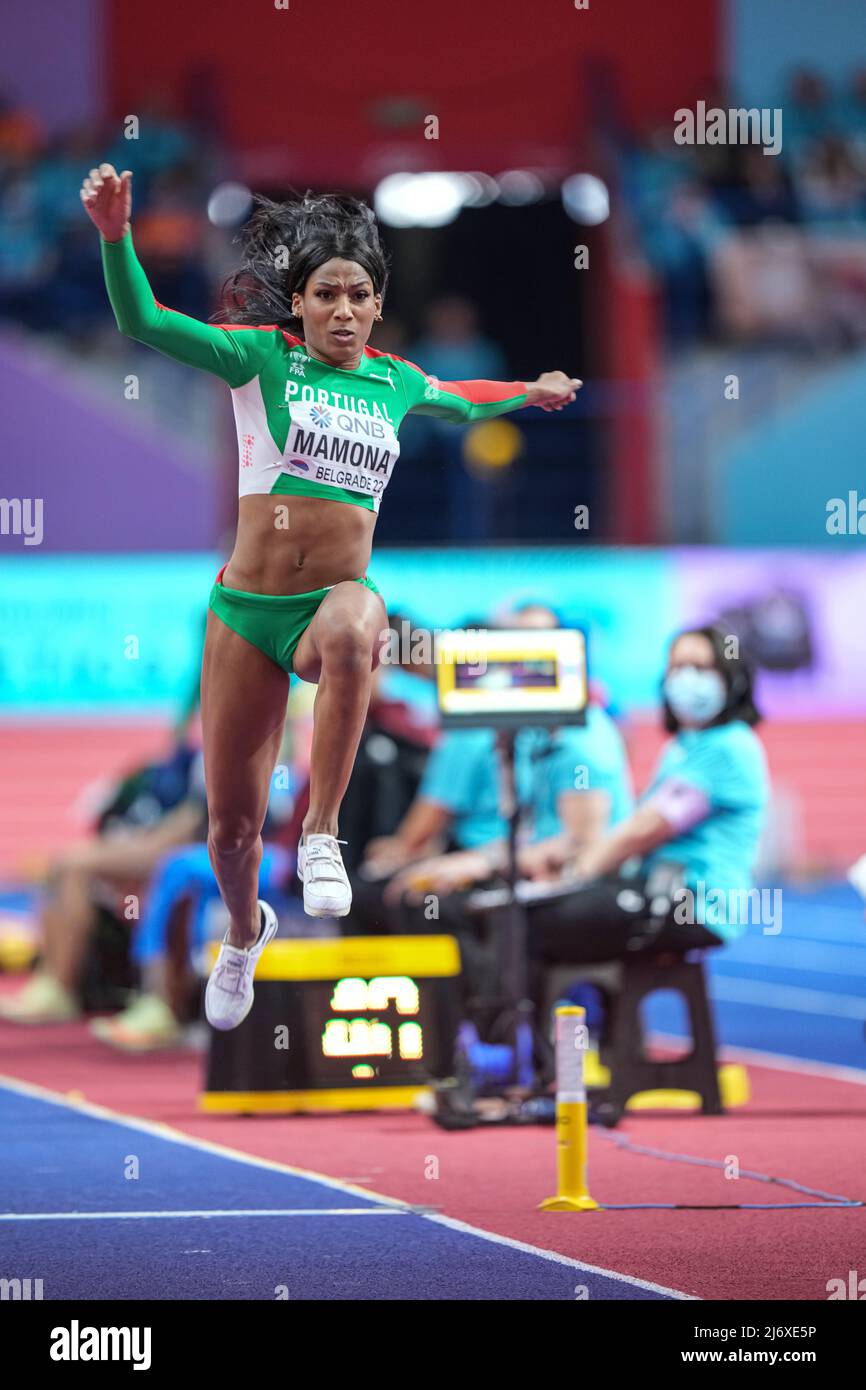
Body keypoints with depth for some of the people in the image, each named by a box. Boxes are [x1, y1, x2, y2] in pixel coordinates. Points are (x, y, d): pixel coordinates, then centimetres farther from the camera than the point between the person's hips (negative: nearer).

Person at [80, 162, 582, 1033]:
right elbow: (144, 323, -15)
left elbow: (460, 403, 36)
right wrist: (115, 234, -30)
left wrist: (528, 394, 42)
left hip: (338, 595, 1)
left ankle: (321, 834, -29)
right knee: (230, 825, 4)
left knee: (351, 634, -41)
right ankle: (245, 930, 39)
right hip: (246, 609, -1)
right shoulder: (262, 357, -1)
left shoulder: (396, 382, 10)